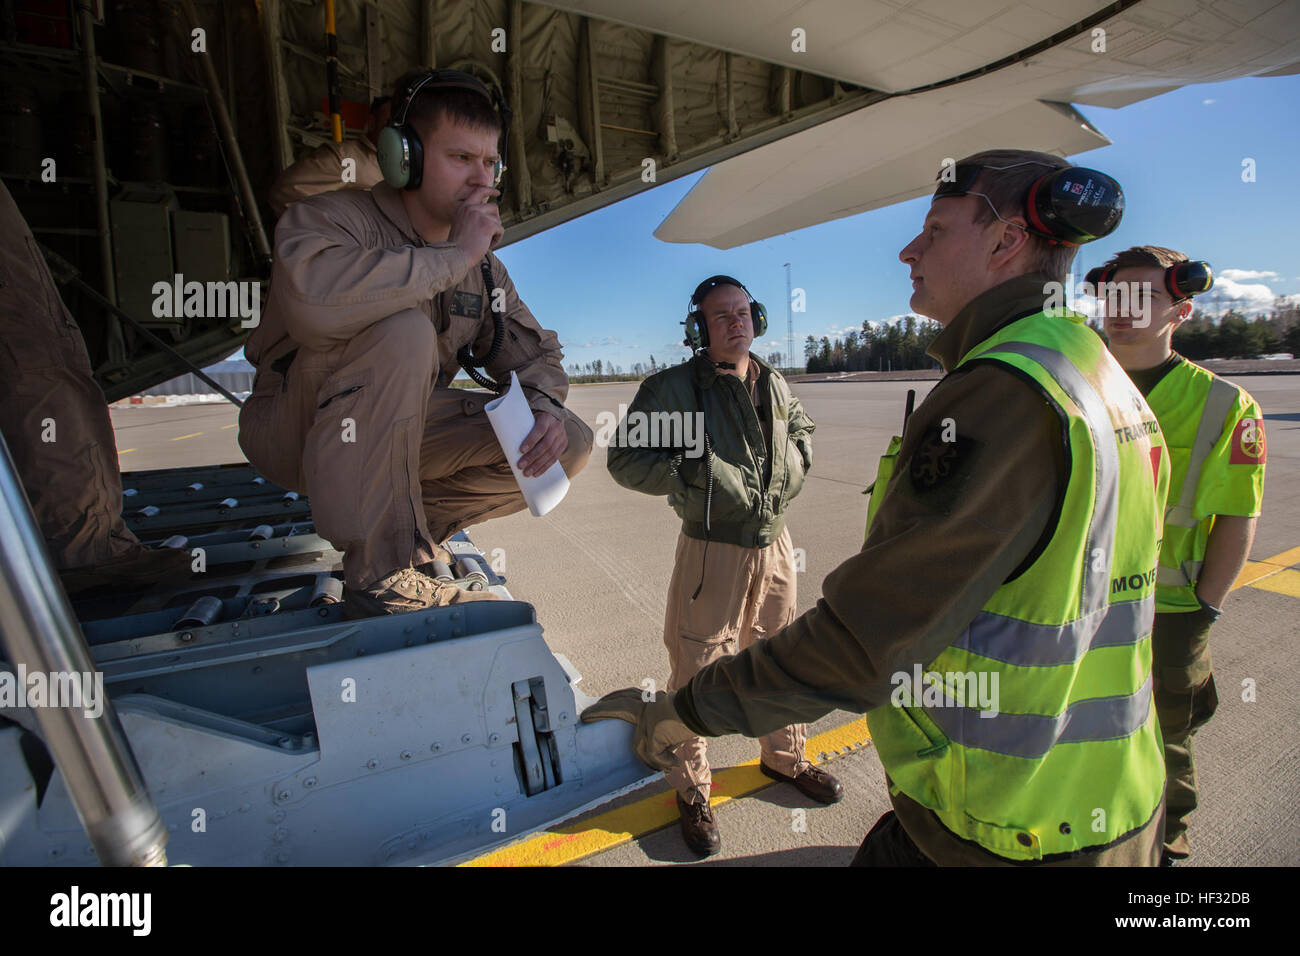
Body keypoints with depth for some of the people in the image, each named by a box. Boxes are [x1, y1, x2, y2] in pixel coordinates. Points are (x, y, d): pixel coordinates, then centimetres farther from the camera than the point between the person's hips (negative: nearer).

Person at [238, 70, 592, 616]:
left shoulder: (481, 266, 4)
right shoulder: (335, 215, -15)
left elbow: (534, 351, 8)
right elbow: (311, 296, -39)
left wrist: (545, 406, -16)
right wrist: (453, 257, -30)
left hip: (396, 438, 6)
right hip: (294, 429, -5)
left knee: (569, 444, -7)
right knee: (402, 332, -36)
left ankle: (414, 525, -3)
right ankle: (381, 567, -29)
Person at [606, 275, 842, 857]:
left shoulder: (774, 385, 8)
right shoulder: (673, 388, -11)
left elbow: (801, 428, 28)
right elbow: (625, 459, -10)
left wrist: (793, 464, 8)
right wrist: (693, 473, -21)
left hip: (775, 543, 6)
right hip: (712, 551, -5)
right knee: (698, 672, 4)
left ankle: (785, 759, 46)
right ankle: (692, 790, 28)